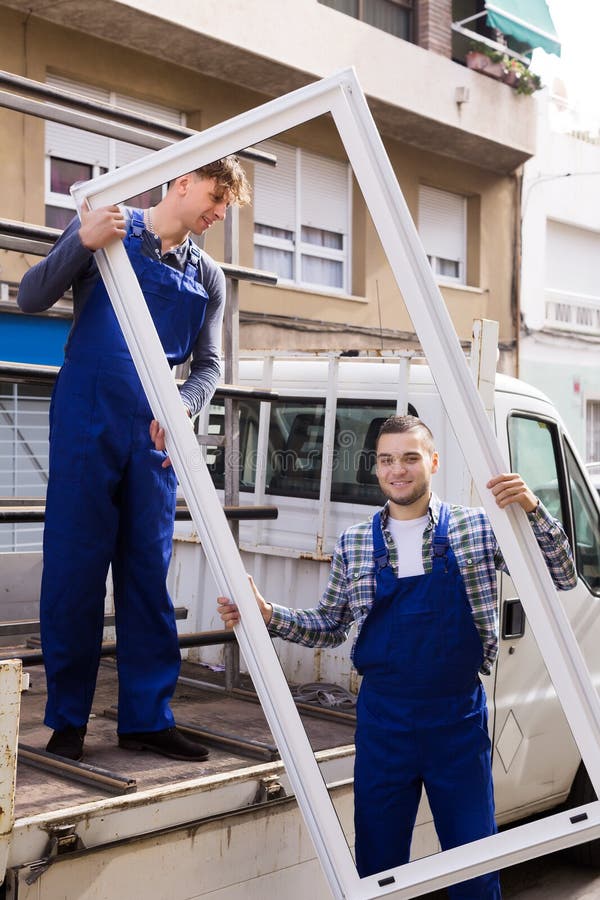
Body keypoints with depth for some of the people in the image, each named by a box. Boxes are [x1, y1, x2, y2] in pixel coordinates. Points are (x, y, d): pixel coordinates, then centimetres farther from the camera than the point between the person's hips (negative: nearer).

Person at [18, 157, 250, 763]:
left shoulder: (207, 276, 13)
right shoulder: (106, 227, 3)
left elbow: (209, 364, 15)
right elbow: (31, 299, -3)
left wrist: (182, 406, -5)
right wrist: (83, 242, -18)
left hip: (154, 432, 4)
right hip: (86, 422, -4)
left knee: (148, 571, 5)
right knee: (75, 568, -1)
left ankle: (147, 718, 13)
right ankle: (67, 719, 13)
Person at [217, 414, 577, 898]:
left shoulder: (477, 527, -1)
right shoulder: (354, 543, 4)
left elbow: (562, 578, -2)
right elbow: (331, 627, 10)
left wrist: (532, 510, -16)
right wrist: (268, 615, -6)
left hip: (459, 717, -1)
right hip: (383, 718, 2)